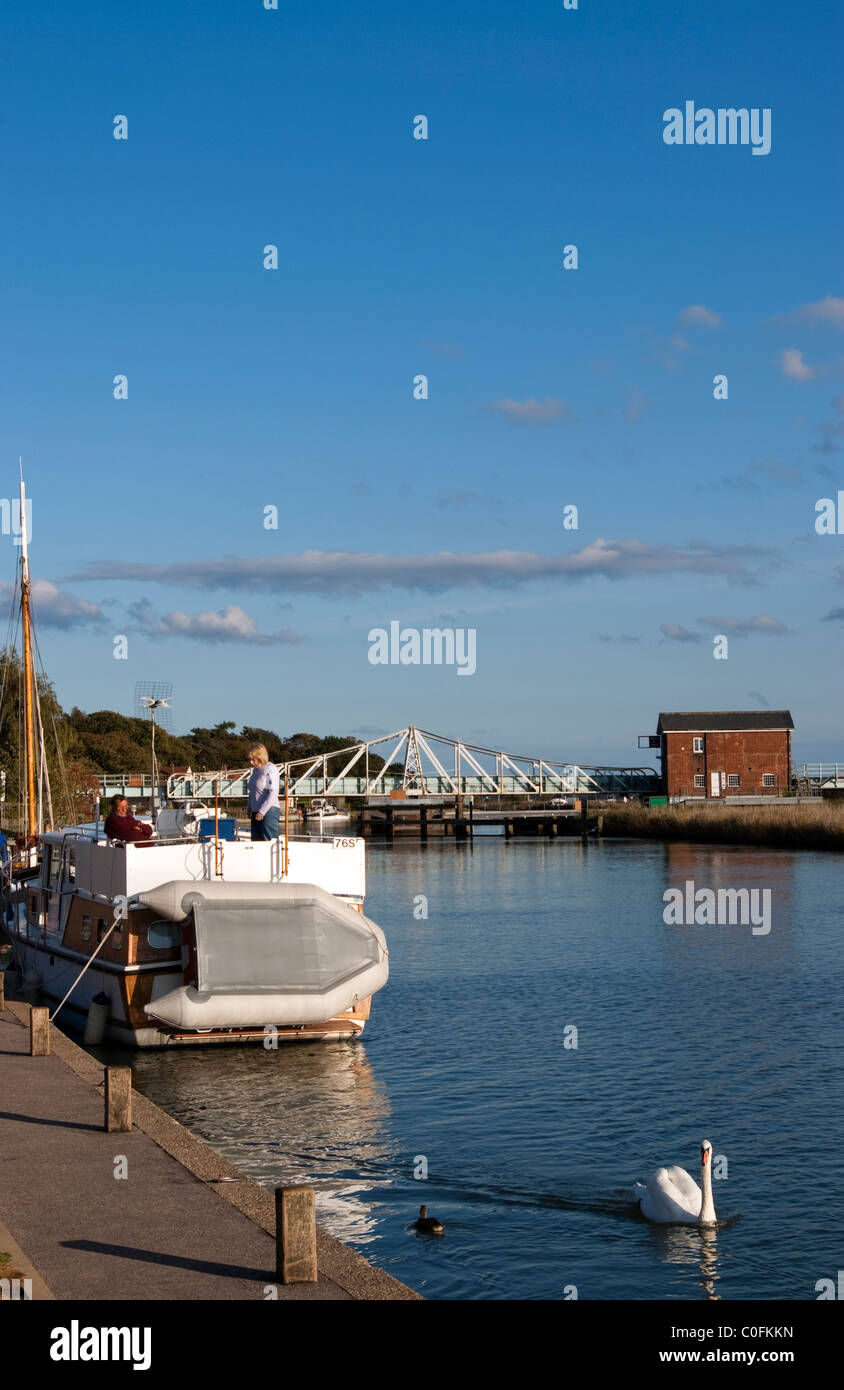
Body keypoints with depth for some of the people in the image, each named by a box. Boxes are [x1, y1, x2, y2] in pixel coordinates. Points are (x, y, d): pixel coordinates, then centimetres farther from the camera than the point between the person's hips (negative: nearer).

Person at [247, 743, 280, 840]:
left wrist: (262, 811, -20)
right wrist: (249, 808, 16)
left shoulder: (270, 769, -9)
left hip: (269, 811, -9)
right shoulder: (255, 770, 18)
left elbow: (273, 793, -17)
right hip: (256, 813, 9)